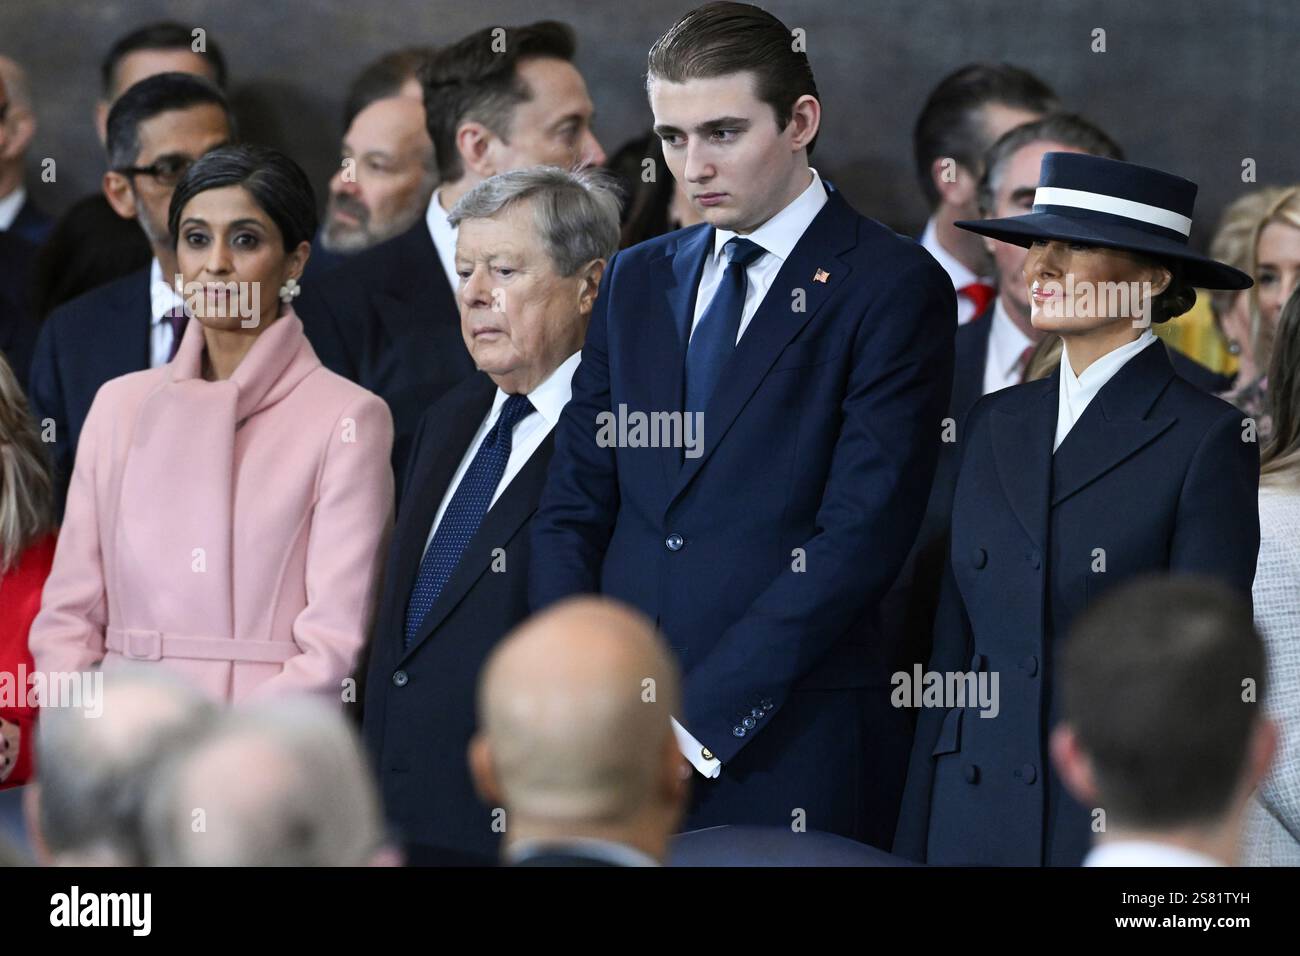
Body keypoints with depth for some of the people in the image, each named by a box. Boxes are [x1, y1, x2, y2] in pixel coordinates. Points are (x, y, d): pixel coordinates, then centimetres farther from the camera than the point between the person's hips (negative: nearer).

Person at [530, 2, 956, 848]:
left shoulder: (893, 286, -4)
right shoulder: (637, 280, 15)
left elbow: (860, 534, -12)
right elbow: (574, 507, 13)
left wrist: (701, 717, -15)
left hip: (789, 757, -5)